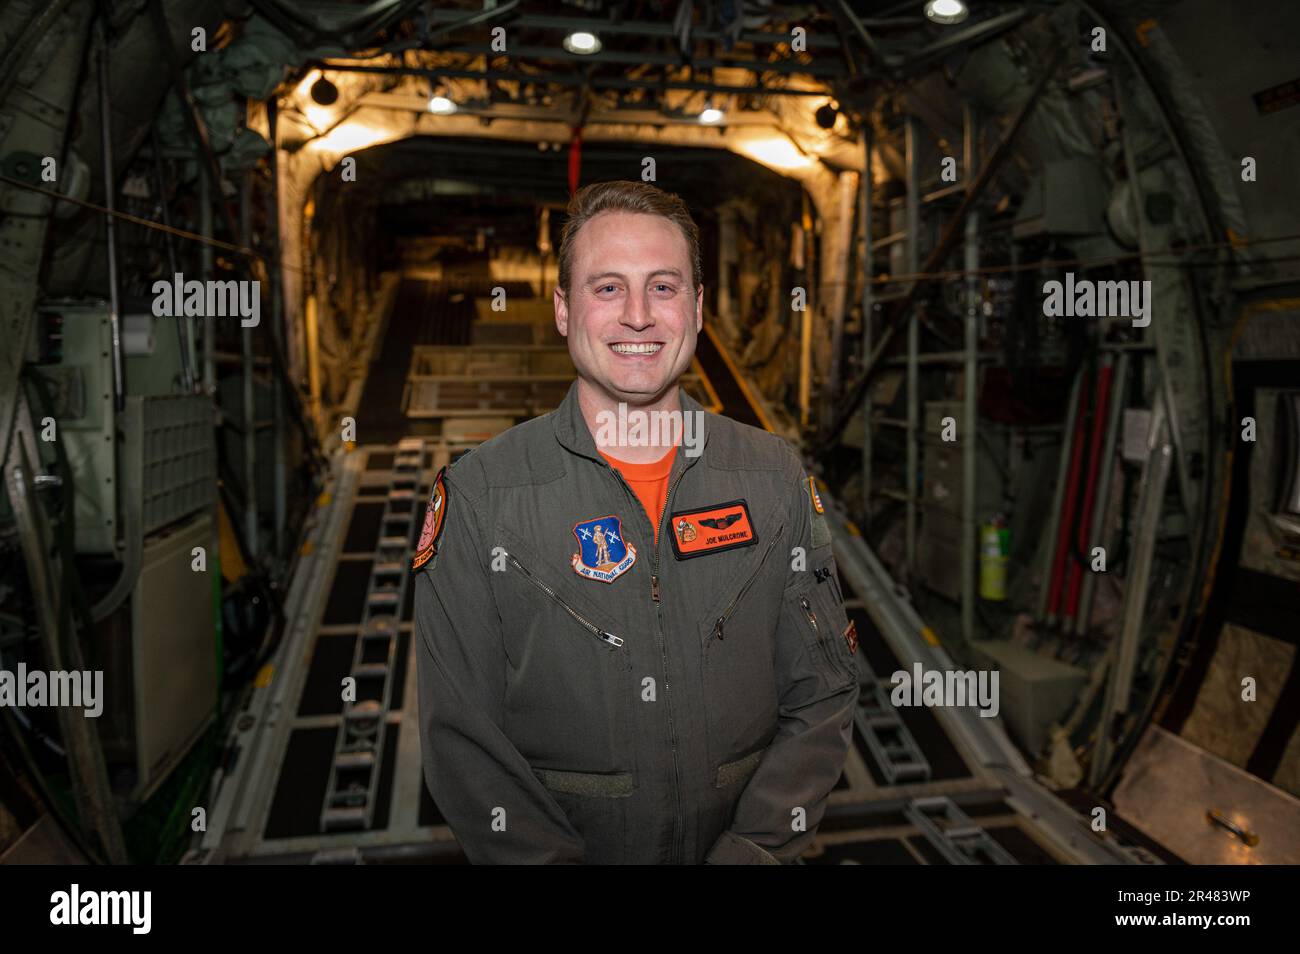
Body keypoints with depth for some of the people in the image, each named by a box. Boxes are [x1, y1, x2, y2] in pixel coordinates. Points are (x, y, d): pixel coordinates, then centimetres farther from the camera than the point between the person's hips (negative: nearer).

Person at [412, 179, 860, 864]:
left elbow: (821, 696, 1)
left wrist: (751, 851, -10)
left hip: (744, 844, 2)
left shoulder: (775, 475, -1)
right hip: (563, 847, -1)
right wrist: (555, 860, -16)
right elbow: (463, 739, -6)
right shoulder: (478, 496, -8)